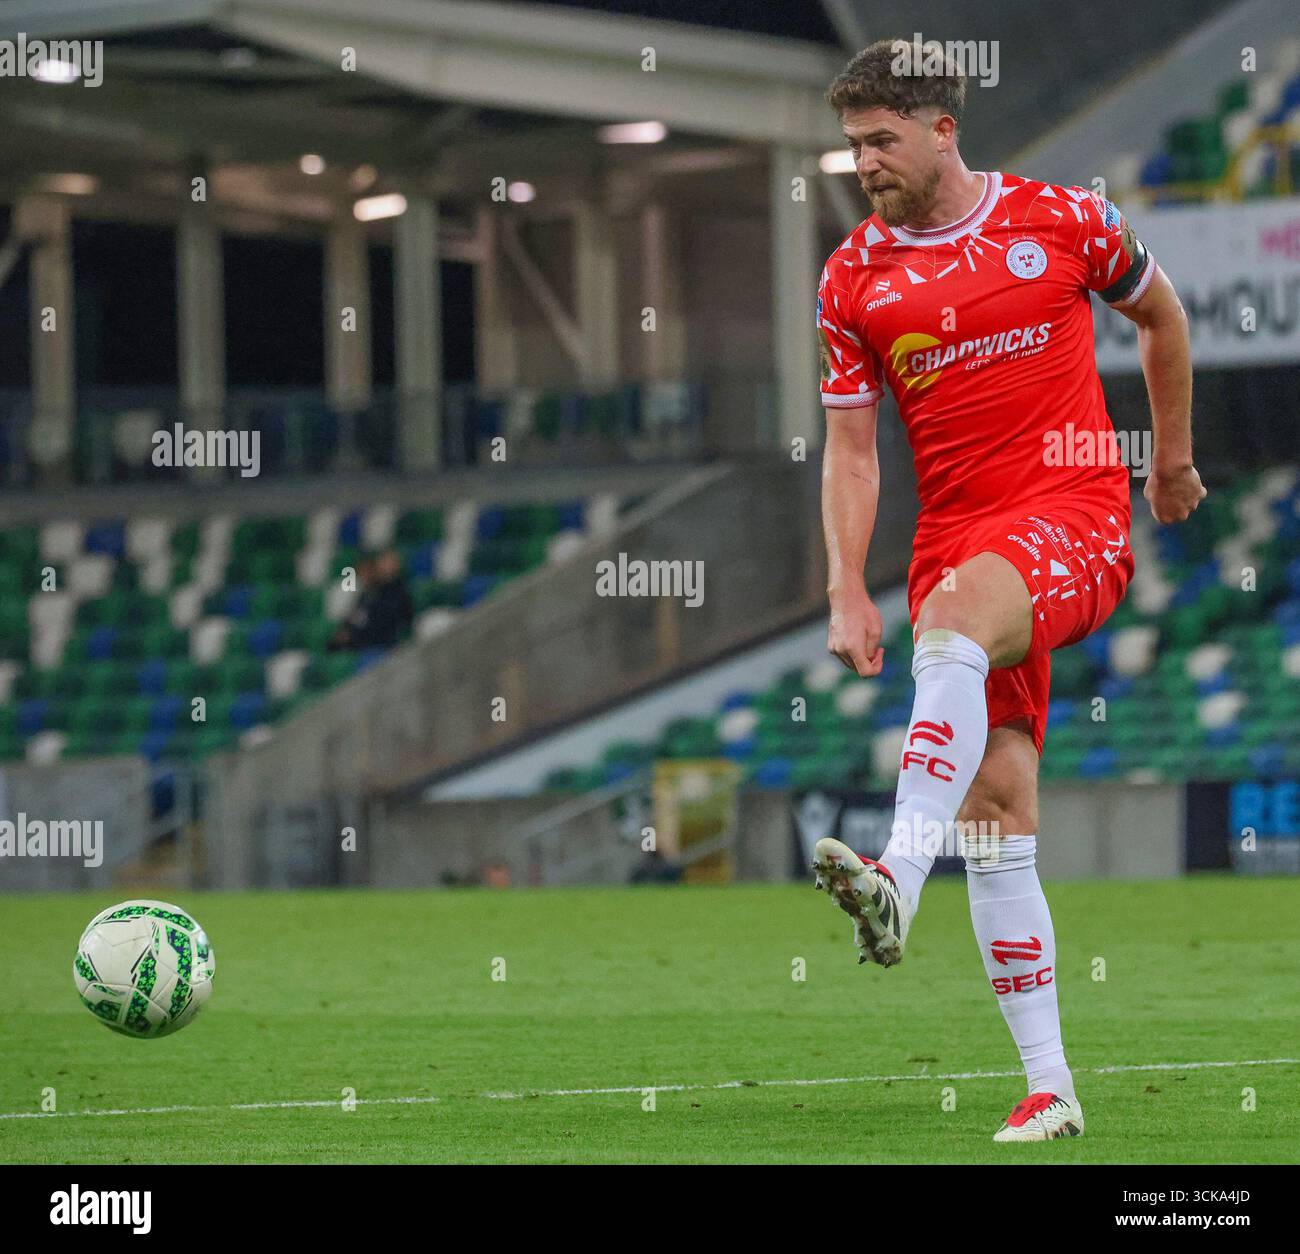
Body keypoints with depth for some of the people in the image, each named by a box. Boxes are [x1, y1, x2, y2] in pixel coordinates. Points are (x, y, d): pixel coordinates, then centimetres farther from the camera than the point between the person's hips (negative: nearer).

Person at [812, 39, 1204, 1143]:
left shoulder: (1063, 220, 2)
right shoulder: (854, 278, 8)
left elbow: (1160, 315, 20)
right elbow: (850, 450, 10)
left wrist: (1173, 458, 27)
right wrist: (847, 594, -1)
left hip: (1076, 520, -4)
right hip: (954, 543, 4)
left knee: (951, 621, -36)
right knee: (995, 809, -4)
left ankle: (899, 881, -51)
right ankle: (1050, 1086, -2)